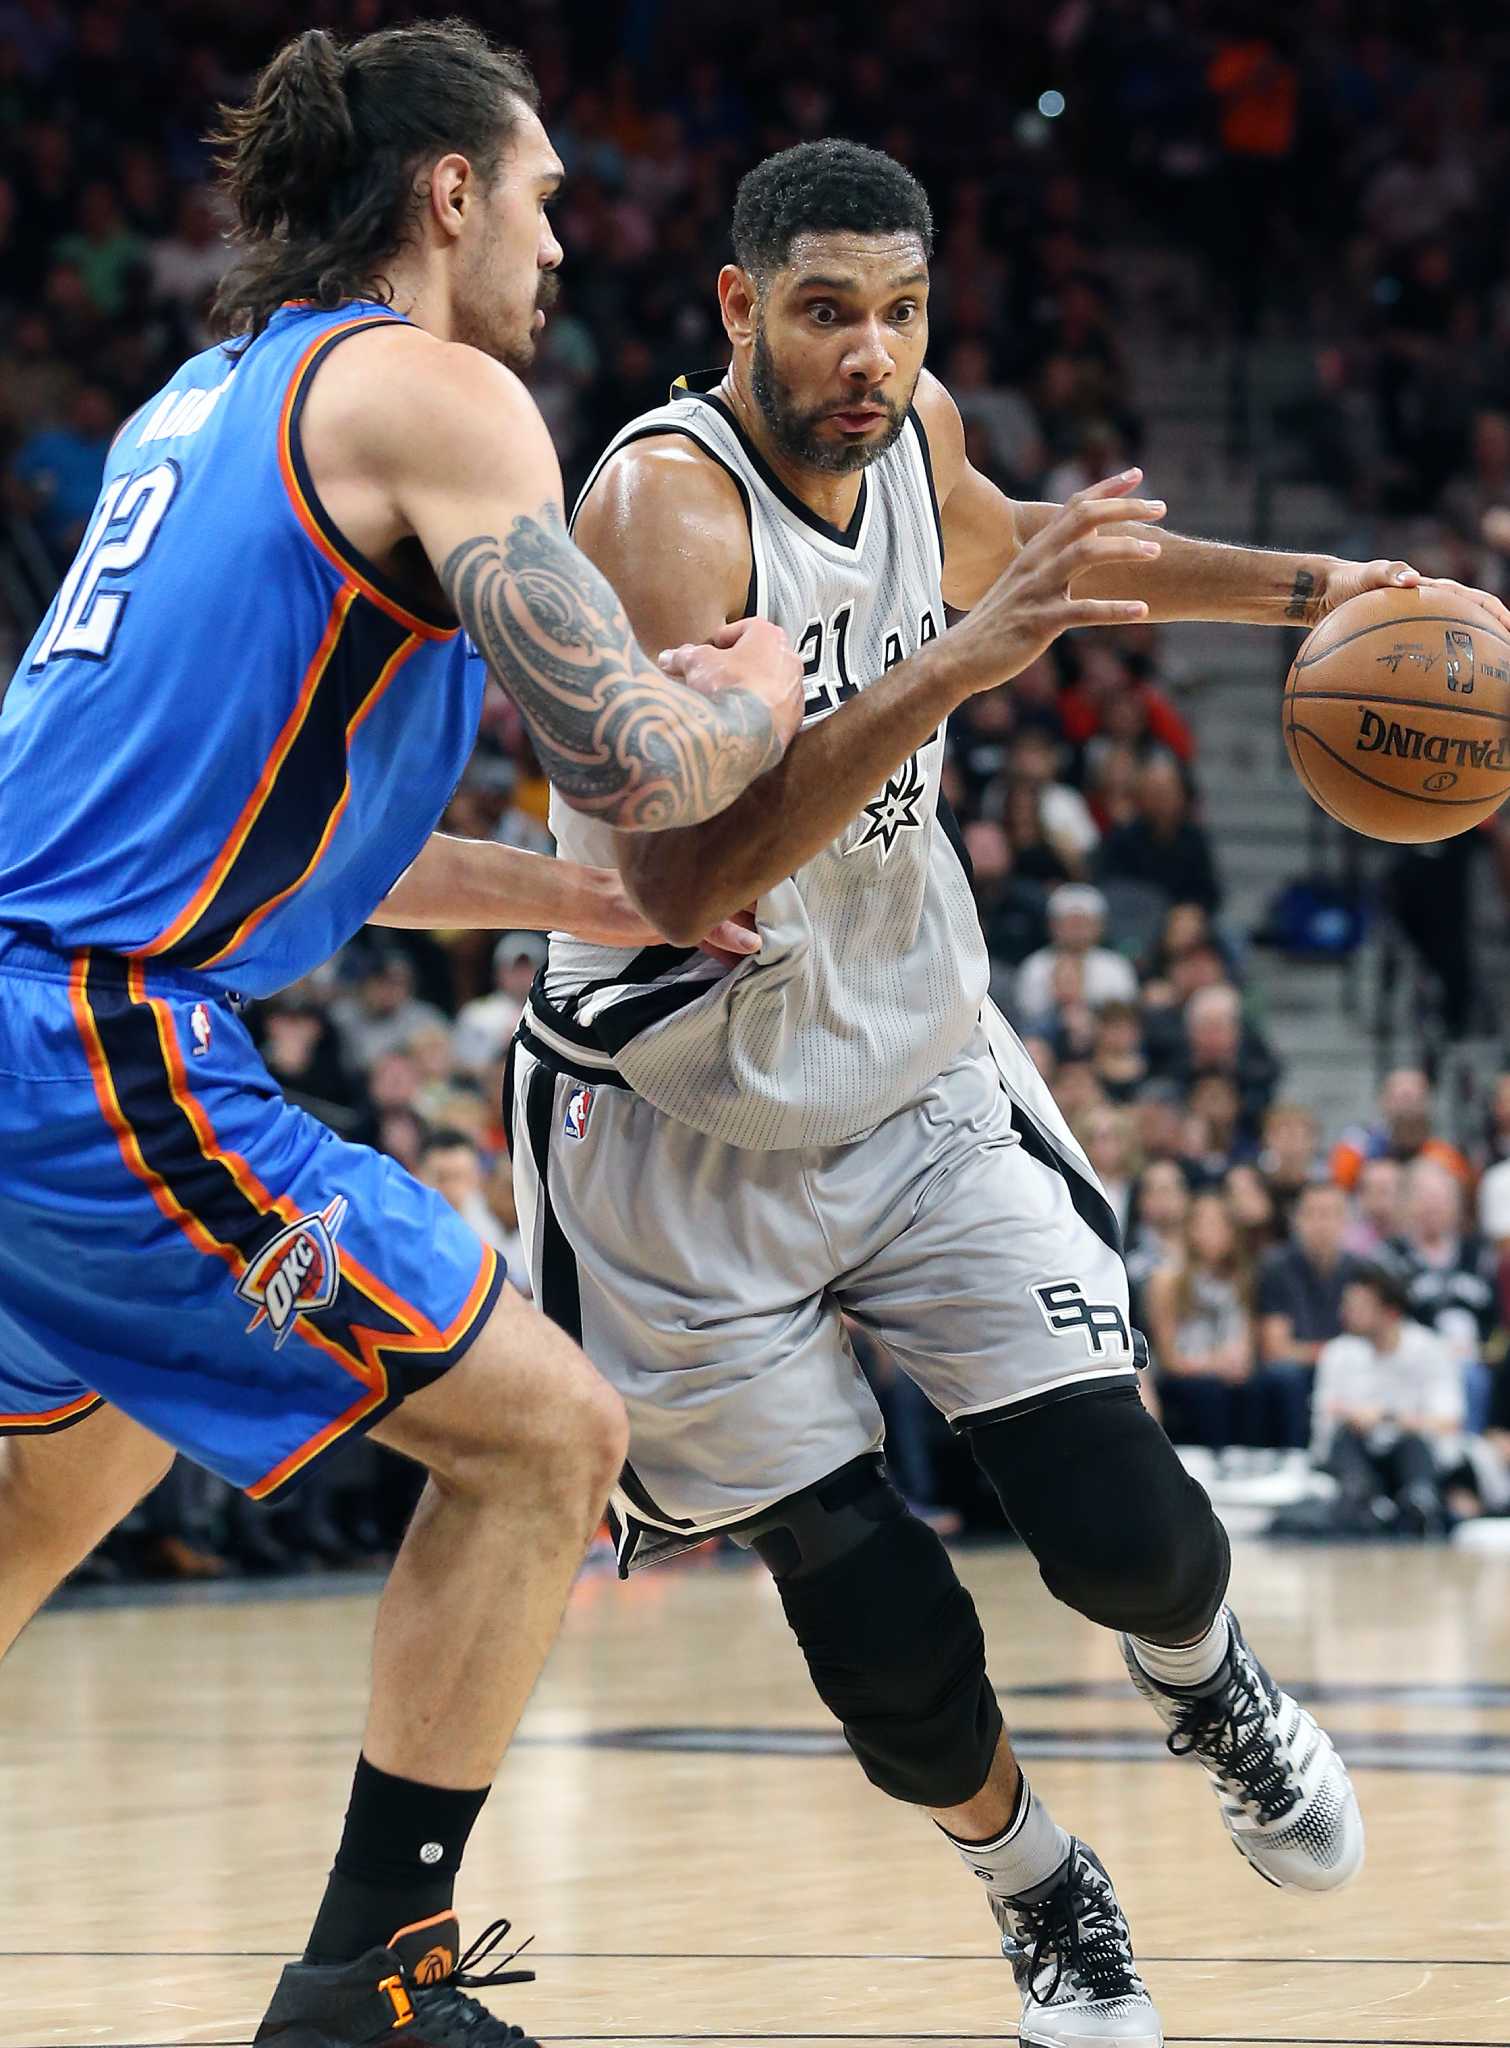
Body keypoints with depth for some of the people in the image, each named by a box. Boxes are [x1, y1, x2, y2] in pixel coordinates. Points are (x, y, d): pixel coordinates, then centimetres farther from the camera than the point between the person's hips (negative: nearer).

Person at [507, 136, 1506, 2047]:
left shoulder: (917, 437, -4)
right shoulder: (667, 502, -26)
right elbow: (679, 879, -39)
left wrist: (1293, 586, 14)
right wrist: (953, 666, -44)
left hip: (923, 1080, 5)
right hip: (692, 1129, -5)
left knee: (1116, 1527, -6)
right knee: (878, 1627, -6)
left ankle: (1205, 1676, 30)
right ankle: (1035, 1884, 24)